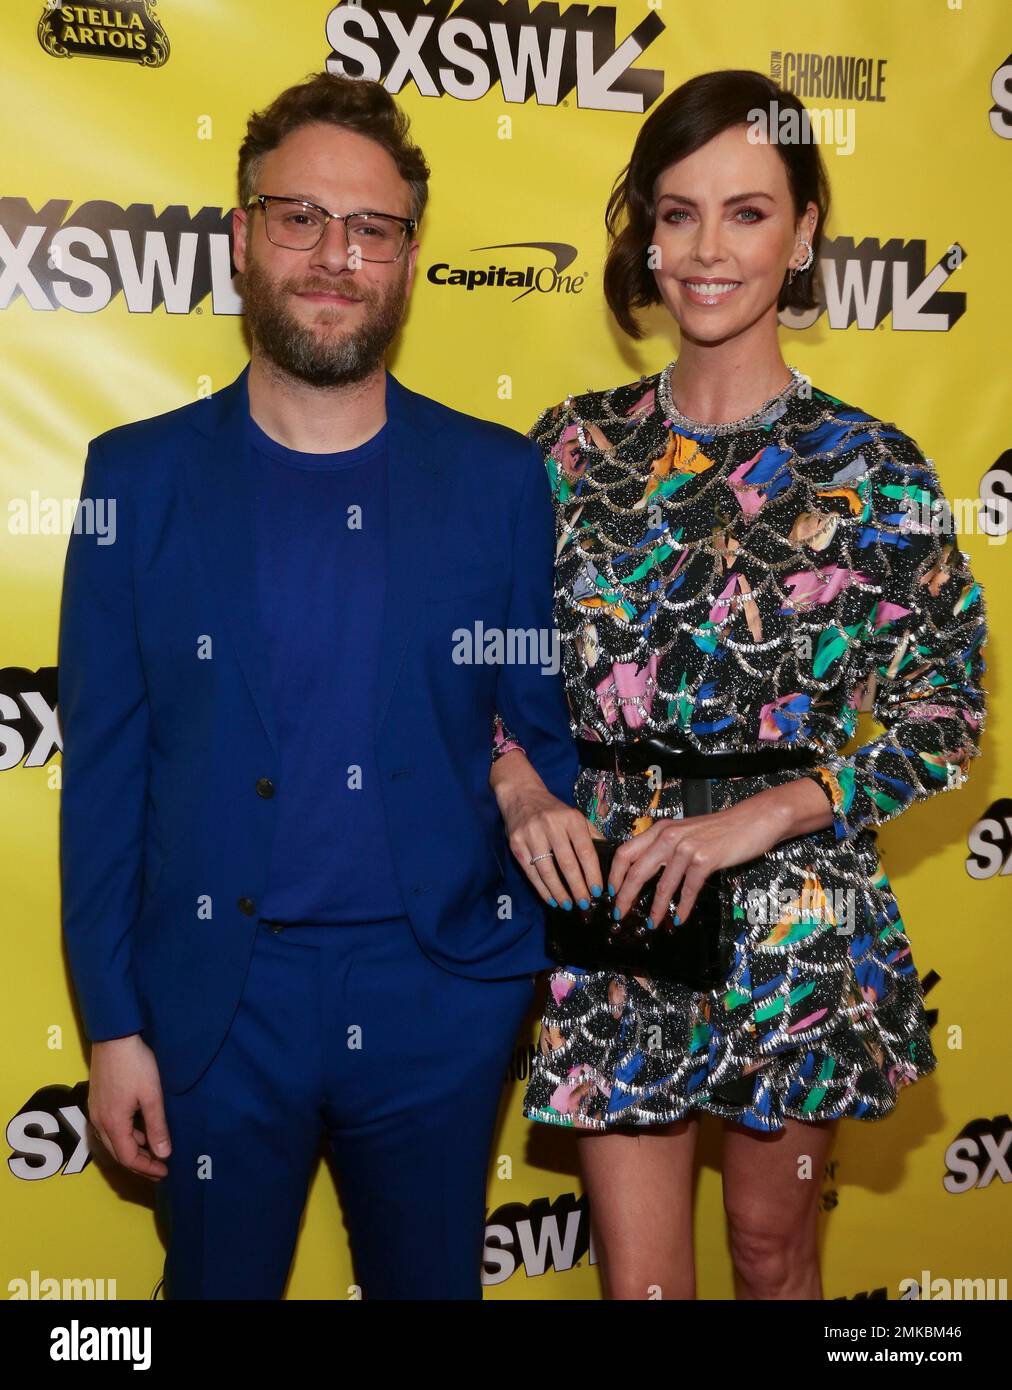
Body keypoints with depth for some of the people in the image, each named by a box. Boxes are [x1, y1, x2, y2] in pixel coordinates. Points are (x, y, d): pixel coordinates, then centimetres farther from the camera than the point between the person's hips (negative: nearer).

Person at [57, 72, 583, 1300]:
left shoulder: (499, 478, -1)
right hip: (219, 1000, 0)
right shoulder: (140, 476, -2)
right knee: (220, 1280, 17)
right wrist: (110, 1023, -2)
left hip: (442, 996, 1)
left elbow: (545, 729, 3)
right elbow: (102, 768, -1)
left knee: (432, 1280, 18)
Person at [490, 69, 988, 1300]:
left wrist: (760, 817, -17)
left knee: (770, 1244, 18)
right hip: (609, 922, 2)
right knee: (638, 1274, 9)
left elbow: (944, 718, -5)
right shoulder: (577, 445, 2)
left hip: (797, 923, -1)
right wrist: (518, 782, -11)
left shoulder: (871, 469, -6)